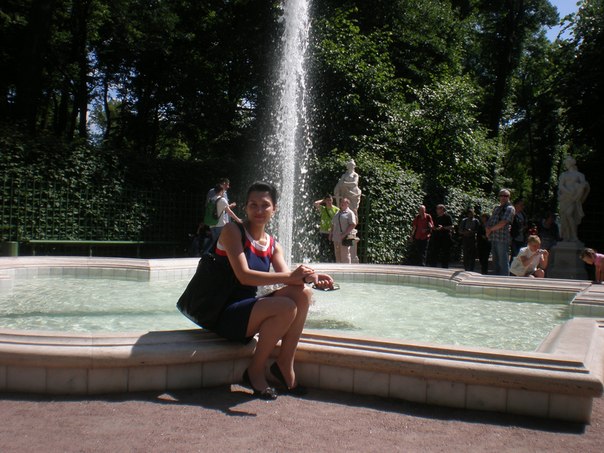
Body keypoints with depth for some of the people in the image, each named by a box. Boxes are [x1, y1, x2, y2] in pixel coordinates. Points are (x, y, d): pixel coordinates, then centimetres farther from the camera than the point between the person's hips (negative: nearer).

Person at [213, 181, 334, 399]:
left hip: (248, 308, 7)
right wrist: (290, 276, -29)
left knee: (303, 293, -13)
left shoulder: (273, 246, 11)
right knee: (286, 307, -28)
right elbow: (244, 275, -22)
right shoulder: (232, 231, -9)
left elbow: (286, 276, -3)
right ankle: (255, 371, -9)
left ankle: (284, 365, -3)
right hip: (224, 314, -7)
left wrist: (311, 277, -24)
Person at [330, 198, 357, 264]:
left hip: (345, 238, -8)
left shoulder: (350, 213, -4)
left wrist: (345, 234, -19)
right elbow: (333, 224, 26)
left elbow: (353, 224, -15)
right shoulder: (338, 213, 21)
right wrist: (331, 233, 14)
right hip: (336, 238, 8)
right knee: (338, 256, 9)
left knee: (345, 255, -8)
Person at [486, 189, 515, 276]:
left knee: (503, 263, -6)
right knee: (495, 262, 13)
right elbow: (490, 220, 20)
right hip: (494, 239, 8)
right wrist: (488, 228, -1)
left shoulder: (510, 208, -4)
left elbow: (503, 223, -14)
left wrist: (491, 229, -4)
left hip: (503, 239, -8)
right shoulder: (496, 208, 20)